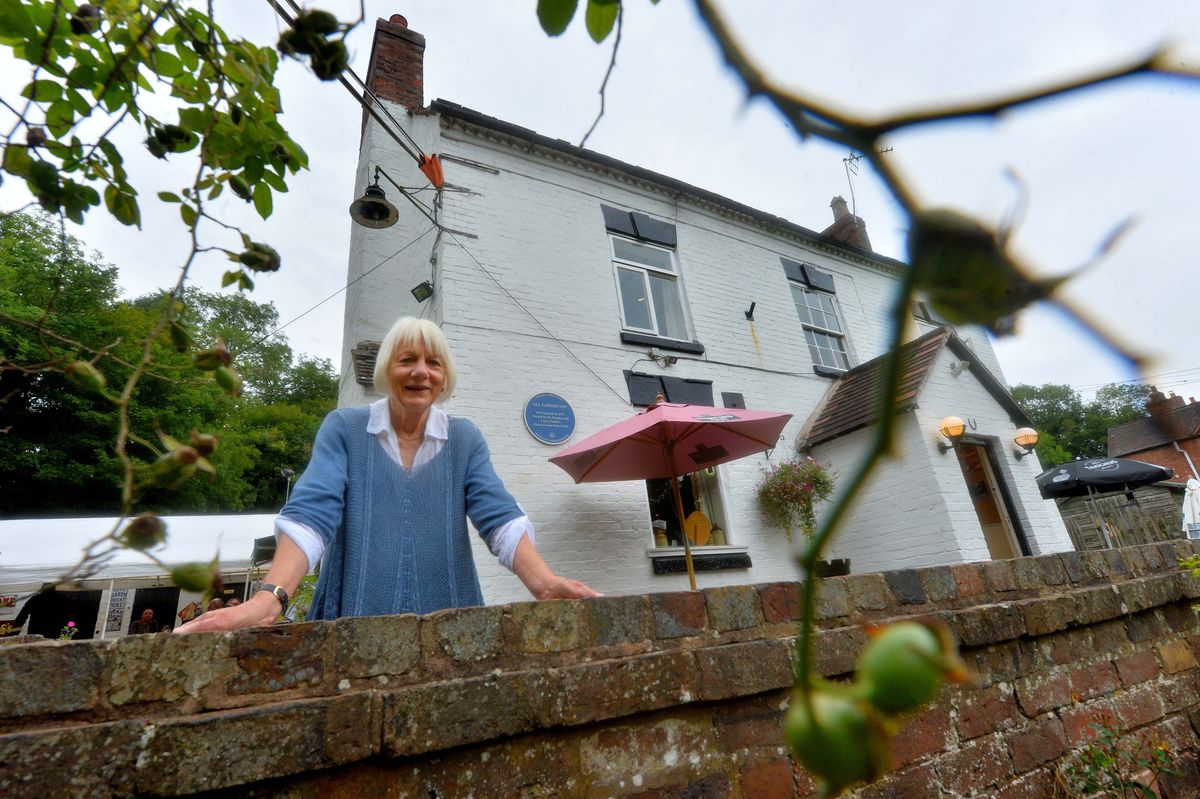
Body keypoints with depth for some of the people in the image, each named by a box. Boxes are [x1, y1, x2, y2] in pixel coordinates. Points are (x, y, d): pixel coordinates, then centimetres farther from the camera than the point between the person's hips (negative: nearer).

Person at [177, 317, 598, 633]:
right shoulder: (343, 428, 0)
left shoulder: (465, 439, 3)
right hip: (355, 625, -1)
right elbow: (311, 512, -12)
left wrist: (544, 582, -25)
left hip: (449, 624, 1)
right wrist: (271, 596, -29)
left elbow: (498, 515, -9)